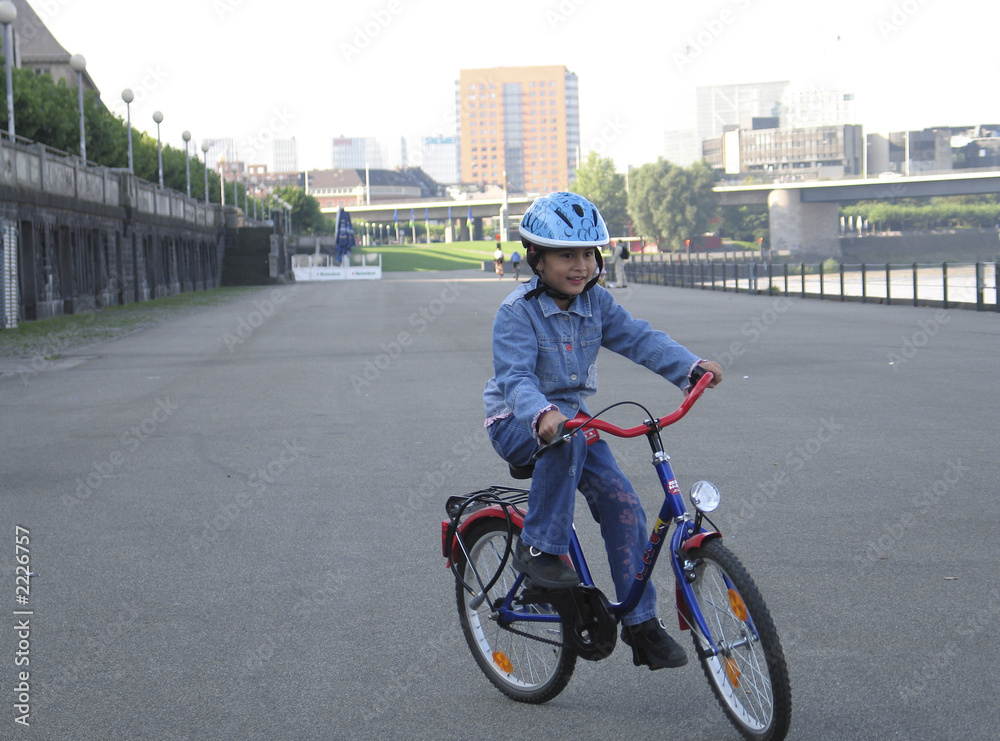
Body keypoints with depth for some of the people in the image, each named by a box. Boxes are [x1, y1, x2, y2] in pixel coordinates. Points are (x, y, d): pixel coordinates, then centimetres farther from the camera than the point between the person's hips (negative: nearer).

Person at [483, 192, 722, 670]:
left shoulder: (596, 303, 0)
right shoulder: (517, 313, -18)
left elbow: (639, 338, -7)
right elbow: (516, 377, -30)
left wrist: (691, 366, -23)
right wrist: (543, 415, -50)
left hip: (571, 416, 6)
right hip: (518, 424, -6)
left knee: (623, 504, -9)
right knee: (568, 434, -39)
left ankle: (641, 625, -1)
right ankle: (538, 548, -27)